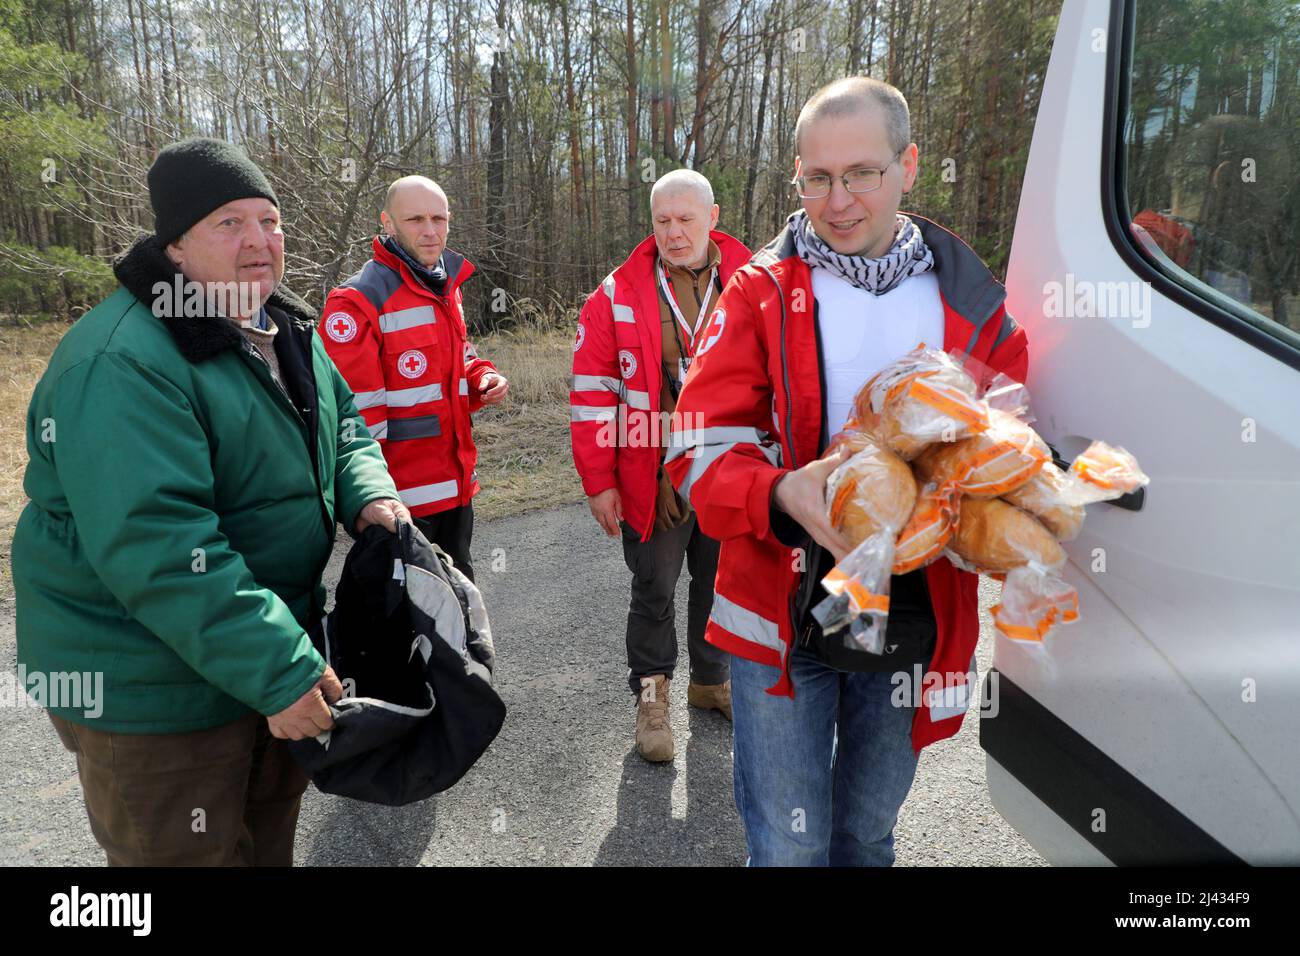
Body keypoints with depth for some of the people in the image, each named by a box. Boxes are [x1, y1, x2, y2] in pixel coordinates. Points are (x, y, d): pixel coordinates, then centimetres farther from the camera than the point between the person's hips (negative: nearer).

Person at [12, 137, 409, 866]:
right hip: (152, 686, -8)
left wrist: (368, 493, -8)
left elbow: (343, 423, 15)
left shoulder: (289, 332, 3)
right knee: (192, 851, 13)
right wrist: (279, 670, -34)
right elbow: (154, 546, -33)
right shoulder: (123, 363, -26)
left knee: (271, 830, 26)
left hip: (278, 644, 8)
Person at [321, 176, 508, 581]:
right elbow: (356, 414, -18)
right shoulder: (358, 301, -16)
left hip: (456, 486, 8)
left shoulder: (446, 288, 11)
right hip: (401, 495, -8)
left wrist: (484, 379, 3)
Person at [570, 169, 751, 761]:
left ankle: (711, 681, 39)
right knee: (654, 591, 11)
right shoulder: (618, 296, -4)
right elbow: (593, 392, -5)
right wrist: (599, 482, -7)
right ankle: (652, 695, 29)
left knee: (720, 585, 18)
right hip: (653, 479, -2)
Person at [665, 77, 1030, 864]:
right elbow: (701, 451, -12)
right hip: (785, 621, -2)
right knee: (789, 848, 8)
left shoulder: (973, 306, 3)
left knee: (866, 837, 23)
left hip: (913, 625, 3)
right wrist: (783, 495, -33)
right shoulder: (760, 295, -4)